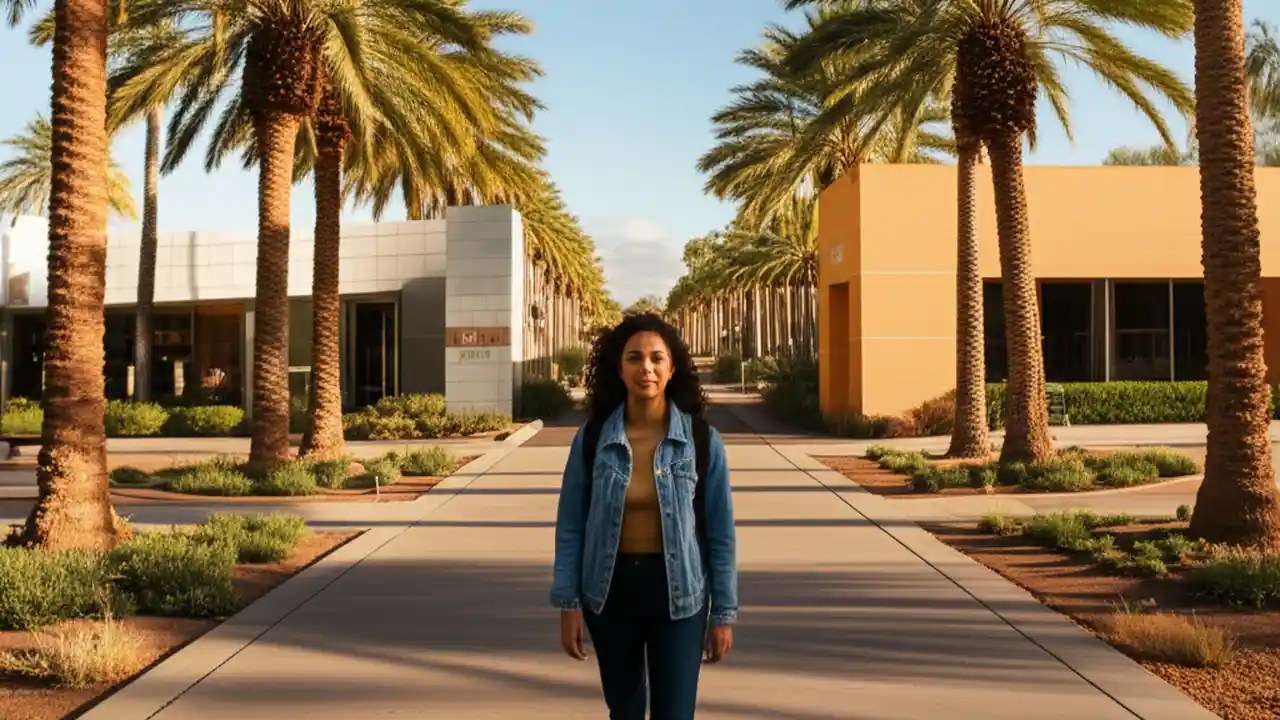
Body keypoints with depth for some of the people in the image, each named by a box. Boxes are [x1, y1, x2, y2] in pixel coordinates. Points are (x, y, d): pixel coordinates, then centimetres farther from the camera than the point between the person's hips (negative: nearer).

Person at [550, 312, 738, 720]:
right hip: (610, 590, 2)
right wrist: (568, 603, -4)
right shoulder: (592, 438, -6)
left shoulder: (701, 439, -9)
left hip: (678, 593, -1)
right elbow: (570, 526, -1)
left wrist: (724, 613, -3)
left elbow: (720, 532, -4)